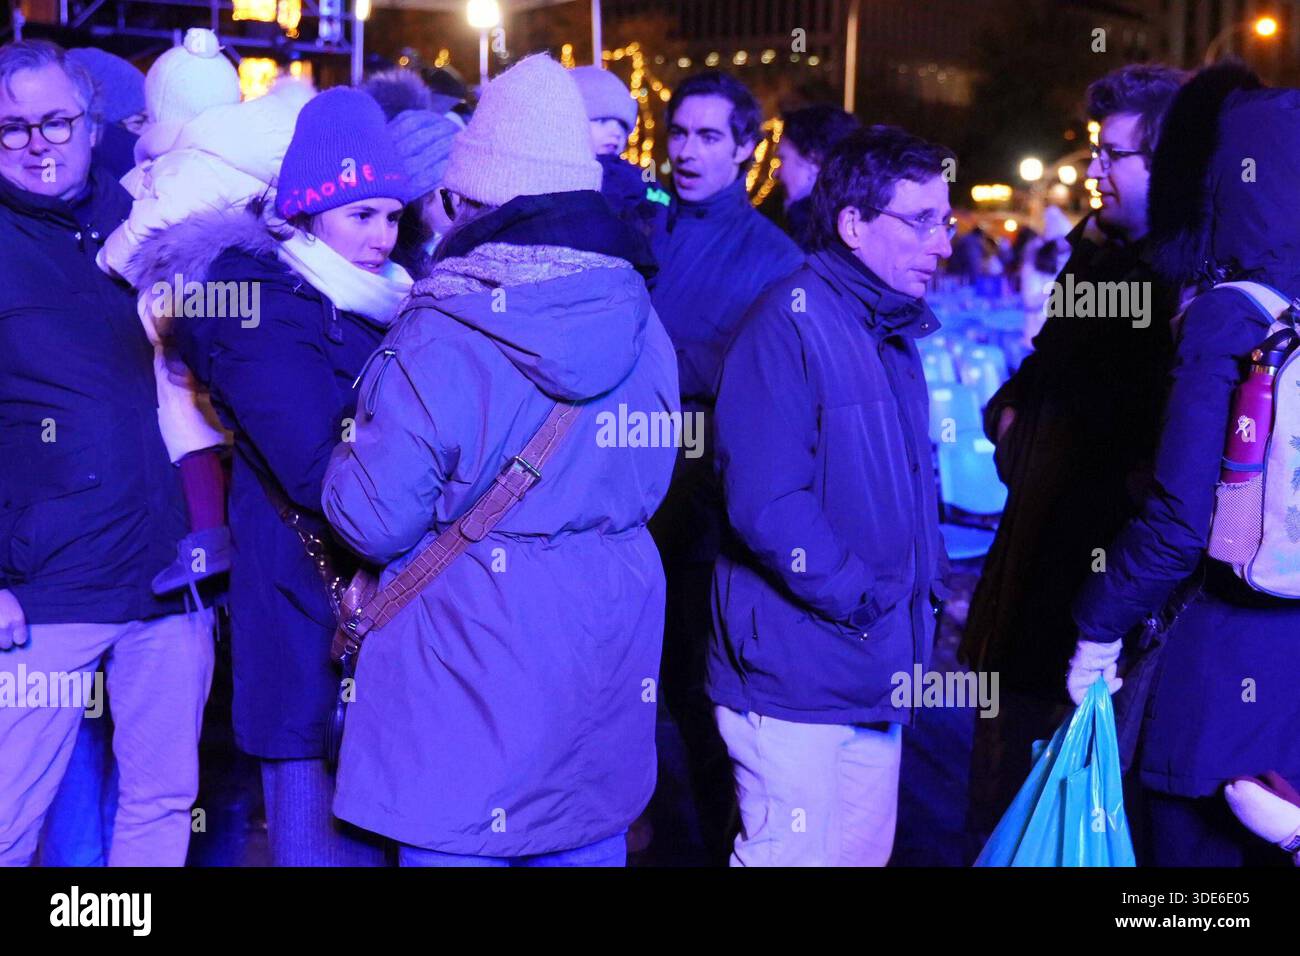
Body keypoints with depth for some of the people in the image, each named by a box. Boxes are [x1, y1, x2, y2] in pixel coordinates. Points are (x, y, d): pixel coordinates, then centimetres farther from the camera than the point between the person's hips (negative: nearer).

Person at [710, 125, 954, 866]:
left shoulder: (893, 332, 14)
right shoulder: (790, 322, -15)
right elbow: (765, 505, -24)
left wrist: (928, 580, 7)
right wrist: (861, 601, -18)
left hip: (877, 677, 9)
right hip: (796, 674, -9)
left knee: (864, 853, 16)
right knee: (791, 855, -2)